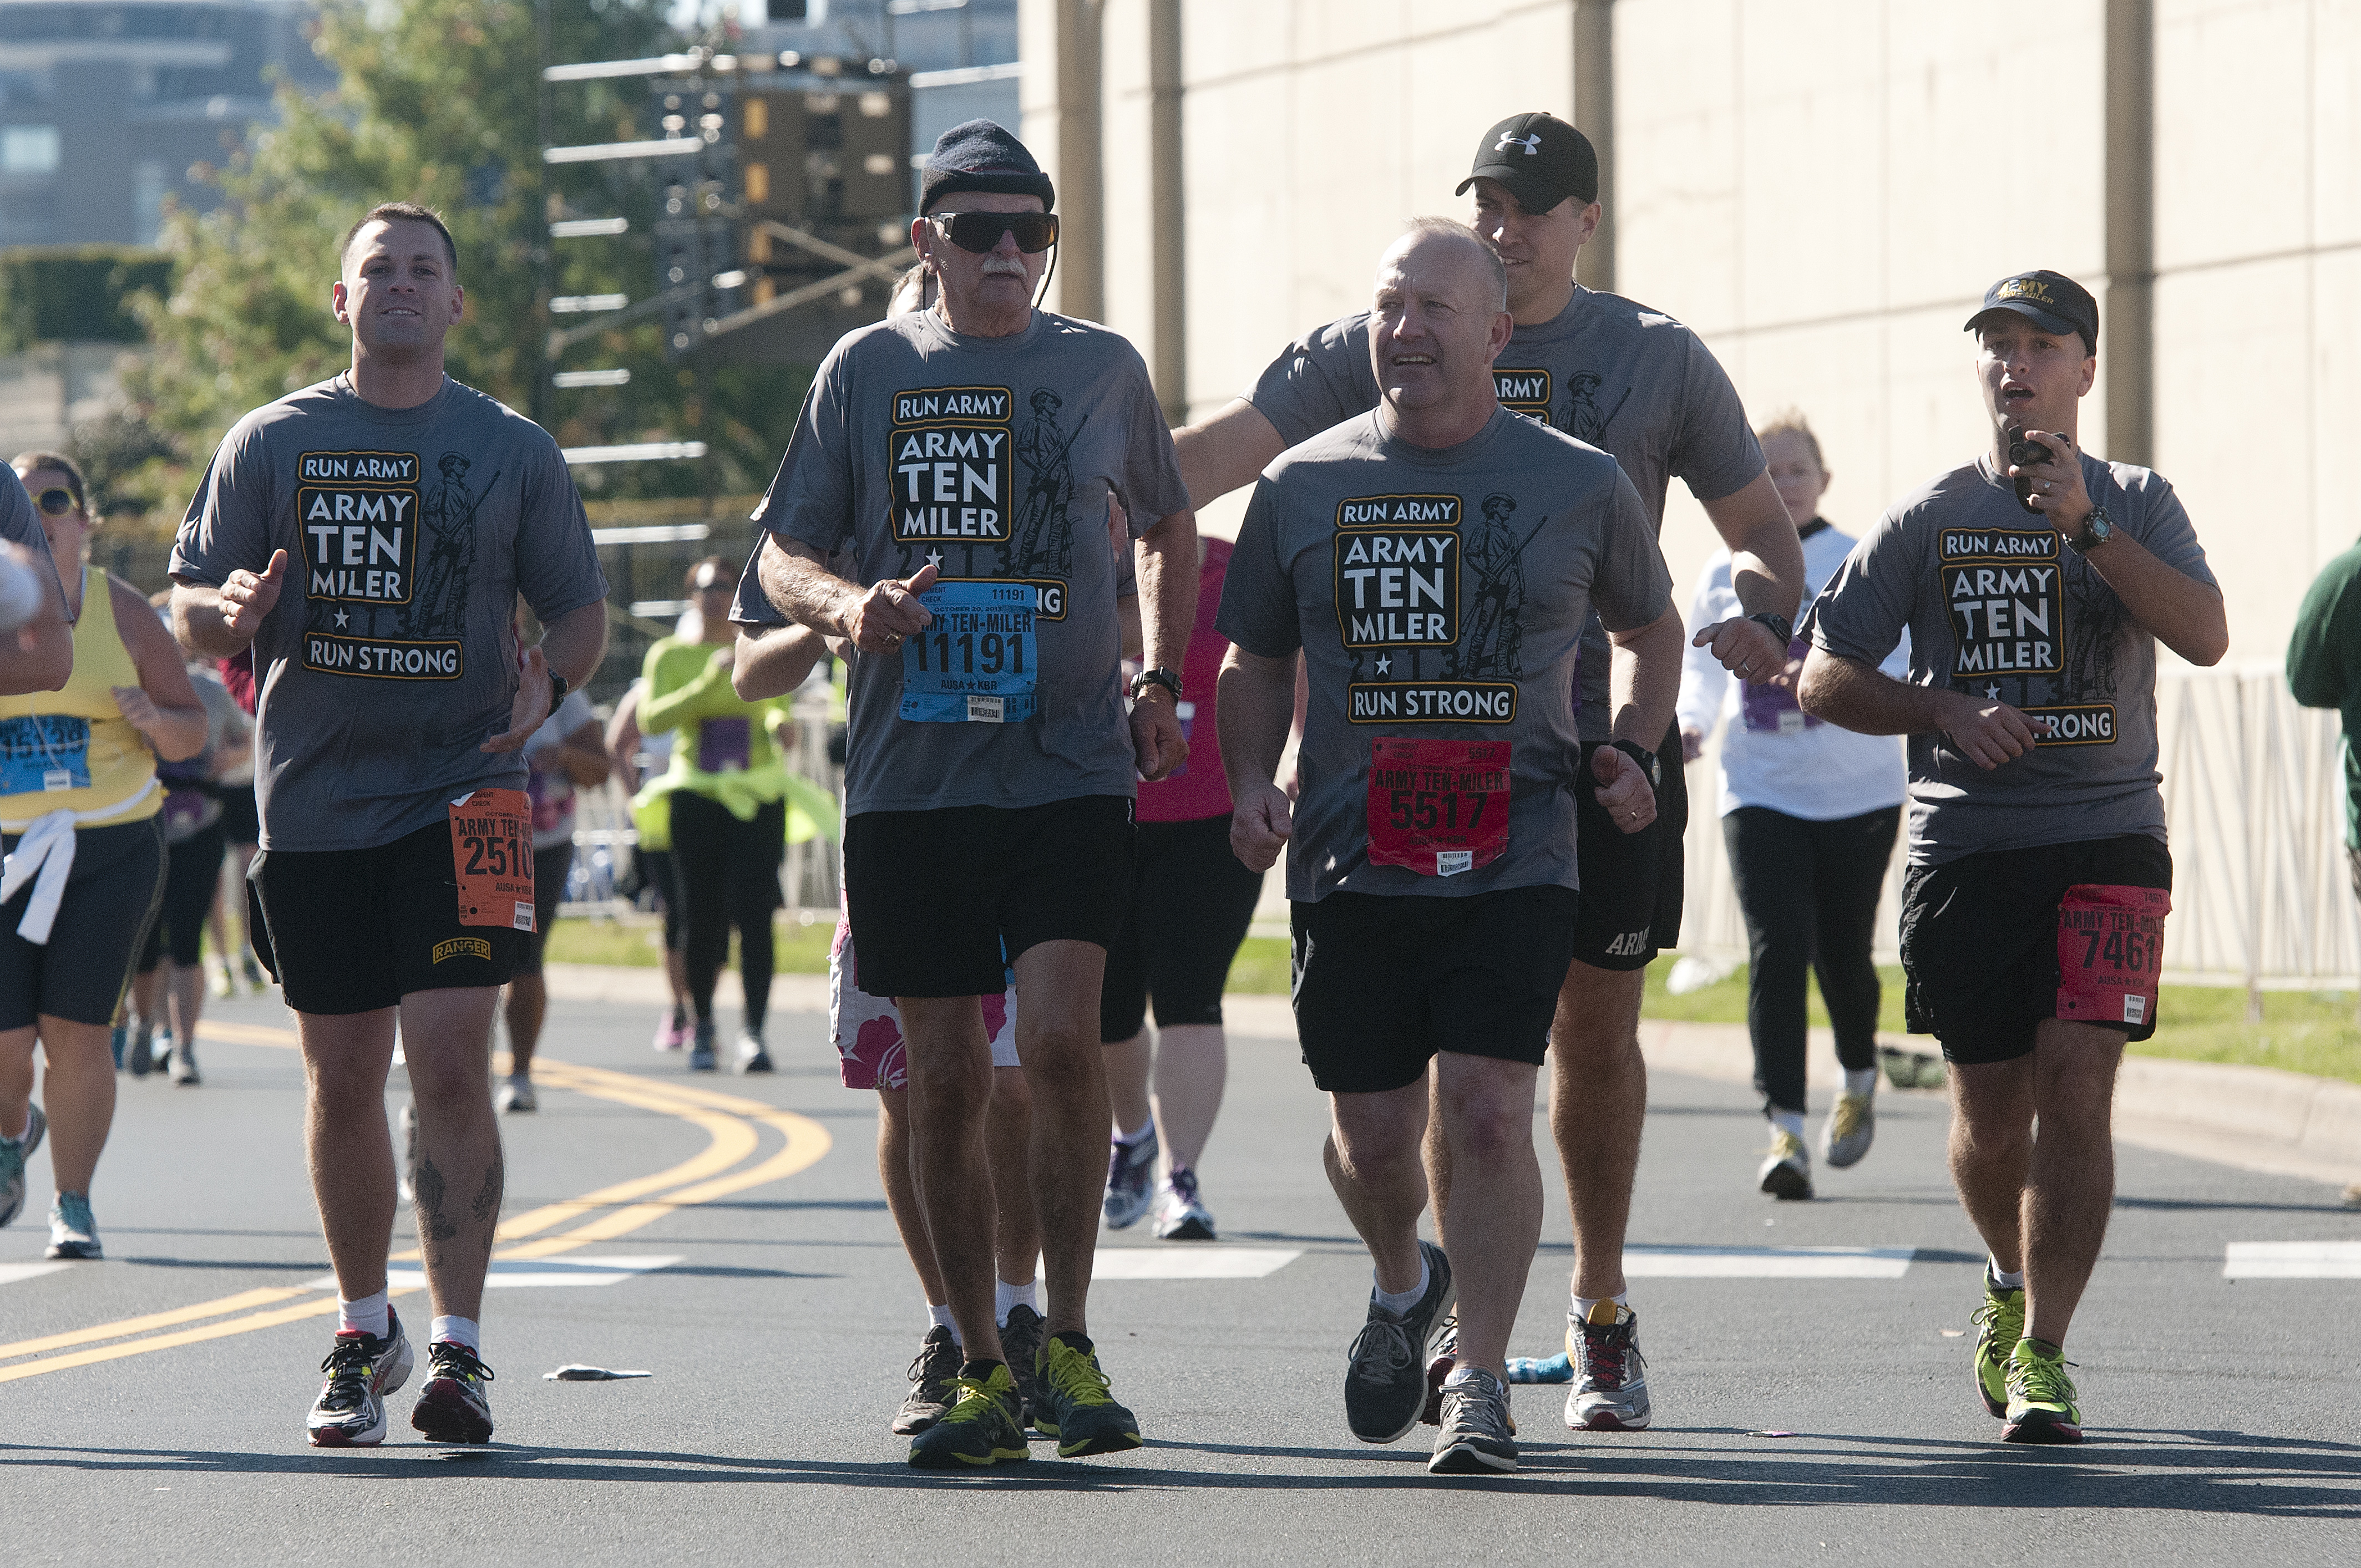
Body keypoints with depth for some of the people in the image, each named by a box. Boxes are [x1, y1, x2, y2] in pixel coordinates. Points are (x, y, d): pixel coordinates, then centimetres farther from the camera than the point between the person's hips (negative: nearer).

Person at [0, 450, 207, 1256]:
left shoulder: (122, 613, 2)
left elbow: (191, 733, 7)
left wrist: (156, 721, -15)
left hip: (110, 849, 0)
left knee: (76, 1032, -7)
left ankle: (74, 1204, 6)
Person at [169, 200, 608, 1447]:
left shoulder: (513, 451, 5)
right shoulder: (270, 444, 6)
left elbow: (581, 607, 12)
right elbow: (188, 615, 7)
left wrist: (550, 682, -9)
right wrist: (231, 613, -16)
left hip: (462, 796, -2)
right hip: (312, 806, 2)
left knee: (451, 1064, -12)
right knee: (343, 1080, 8)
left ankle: (457, 1347, -9)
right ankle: (363, 1334, 24)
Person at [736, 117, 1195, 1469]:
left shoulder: (1103, 368, 8)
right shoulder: (868, 370, 7)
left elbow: (1170, 522, 25)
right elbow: (781, 555, 10)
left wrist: (1163, 677, 14)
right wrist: (849, 606, -12)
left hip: (1072, 773, -1)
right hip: (911, 780, 1)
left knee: (1060, 1034, -18)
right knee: (945, 1080, 3)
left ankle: (1070, 1342, -8)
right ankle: (981, 1367, 13)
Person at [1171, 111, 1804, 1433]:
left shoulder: (1658, 360, 5)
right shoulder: (1380, 348, 3)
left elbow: (1764, 528, 11)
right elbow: (1227, 452, -4)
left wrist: (1760, 620, -11)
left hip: (1608, 742, 0)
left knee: (1597, 1034, 6)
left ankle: (1603, 1312, 19)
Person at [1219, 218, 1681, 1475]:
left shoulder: (1580, 486, 4)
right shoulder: (1304, 488, 6)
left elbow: (1651, 628, 20)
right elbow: (1257, 662, 16)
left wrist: (1632, 751, 4)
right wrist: (1250, 783, -1)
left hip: (1516, 861, -2)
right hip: (1351, 857, 2)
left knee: (1489, 1111, -14)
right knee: (1372, 1133, 5)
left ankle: (1482, 1376, -4)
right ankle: (1403, 1282, 37)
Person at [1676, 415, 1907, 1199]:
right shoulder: (1723, 576, 7)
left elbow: (1905, 665, -9)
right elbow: (1702, 666, 21)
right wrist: (1690, 723, 1)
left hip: (1857, 791, -1)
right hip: (1760, 794, 1)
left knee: (1841, 950, 4)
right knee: (1776, 948, -14)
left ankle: (1860, 1082, 35)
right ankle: (1785, 1128, -16)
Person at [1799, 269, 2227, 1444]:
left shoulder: (2136, 504, 6)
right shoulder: (1930, 518, 7)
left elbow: (2205, 636, -11)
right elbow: (1825, 681, 7)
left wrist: (2085, 524, -19)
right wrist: (1944, 709, -9)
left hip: (2107, 838, -1)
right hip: (1964, 847, 1)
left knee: (2075, 1082, -15)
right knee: (1990, 1114, 4)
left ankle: (2042, 1353, -11)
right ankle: (2012, 1278, 34)